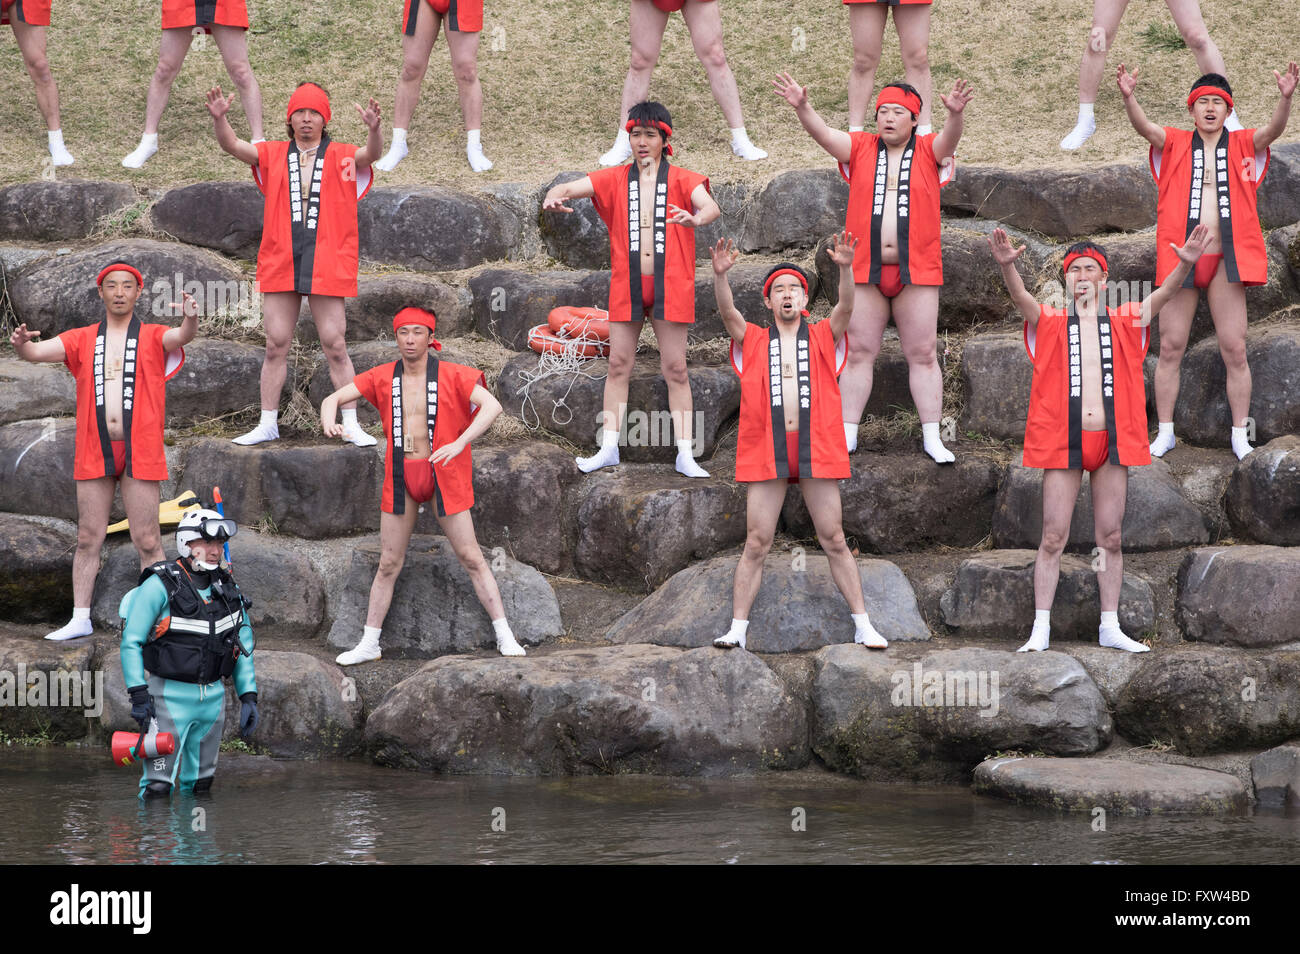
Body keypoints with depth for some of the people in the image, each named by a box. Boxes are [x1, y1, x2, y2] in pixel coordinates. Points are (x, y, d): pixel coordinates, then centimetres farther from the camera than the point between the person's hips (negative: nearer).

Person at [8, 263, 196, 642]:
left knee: (147, 542, -3)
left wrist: (191, 317, -41)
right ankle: (80, 619, 10)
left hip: (140, 454, -2)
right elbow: (39, 351, 0)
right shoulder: (82, 340, 12)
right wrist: (22, 344, -26)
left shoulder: (153, 338, 6)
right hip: (93, 454, 2)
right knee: (88, 539, 5)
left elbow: (183, 336, -16)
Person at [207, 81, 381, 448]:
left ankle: (351, 425, 5)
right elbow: (233, 146, 1)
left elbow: (371, 154, -14)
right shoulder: (273, 155, 11)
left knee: (334, 346, -2)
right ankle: (267, 423, 15)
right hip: (279, 264, 2)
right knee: (275, 346, 6)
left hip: (326, 265, -2)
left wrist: (373, 129, -36)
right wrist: (220, 119, -19)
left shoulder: (341, 157, 4)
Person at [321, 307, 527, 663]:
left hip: (442, 473, -2)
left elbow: (492, 406, -16)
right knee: (388, 564, 5)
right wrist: (329, 420, -20)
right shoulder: (382, 377, 4)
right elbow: (332, 398, 5)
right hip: (400, 476, 2)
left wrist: (459, 443, -30)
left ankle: (505, 637, 3)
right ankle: (368, 644, 13)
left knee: (471, 558, -2)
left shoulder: (452, 376, -5)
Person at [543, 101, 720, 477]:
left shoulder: (681, 179, 3)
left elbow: (711, 207, -15)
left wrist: (697, 217, -40)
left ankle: (685, 455, 2)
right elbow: (570, 187, -3)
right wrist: (553, 196, -28)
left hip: (670, 285, -2)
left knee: (676, 368, 0)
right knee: (618, 364, 1)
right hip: (627, 285, 2)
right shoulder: (615, 179, 9)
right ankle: (609, 447, 6)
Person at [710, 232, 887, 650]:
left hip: (816, 450, 0)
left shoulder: (823, 338, 10)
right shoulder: (754, 341, 10)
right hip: (766, 451, 0)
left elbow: (845, 307, -8)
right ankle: (738, 628, 1)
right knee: (756, 544, 0)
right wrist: (720, 274, -25)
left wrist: (845, 268, -26)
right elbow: (728, 313, -7)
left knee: (834, 541, 4)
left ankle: (863, 624, 8)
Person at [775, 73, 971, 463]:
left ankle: (932, 437, 8)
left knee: (922, 354, 3)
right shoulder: (861, 148, 6)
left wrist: (955, 114, -39)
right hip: (865, 270, 1)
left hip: (917, 270, -1)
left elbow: (948, 139, -16)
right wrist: (802, 107, -27)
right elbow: (825, 134, -8)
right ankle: (846, 434, 10)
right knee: (859, 351, 5)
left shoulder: (928, 151, 4)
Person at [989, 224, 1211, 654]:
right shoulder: (1049, 323, 6)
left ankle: (1110, 627, 14)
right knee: (1053, 537, -3)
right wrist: (1007, 265, -35)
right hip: (1063, 440, -2)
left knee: (1110, 538, 7)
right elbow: (1021, 297, -13)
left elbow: (1163, 295, -6)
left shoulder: (1125, 322, 10)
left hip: (1112, 439, 2)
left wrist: (1186, 264, -27)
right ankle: (1040, 629, 0)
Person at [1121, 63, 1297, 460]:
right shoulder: (1175, 143, 6)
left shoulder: (1243, 144, 7)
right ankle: (1165, 433, 13)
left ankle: (1240, 436, 8)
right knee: (1170, 348, 4)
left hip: (1226, 259, 0)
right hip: (1179, 258, 0)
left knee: (1234, 350, 0)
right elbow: (1146, 128, -12)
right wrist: (1129, 98, -33)